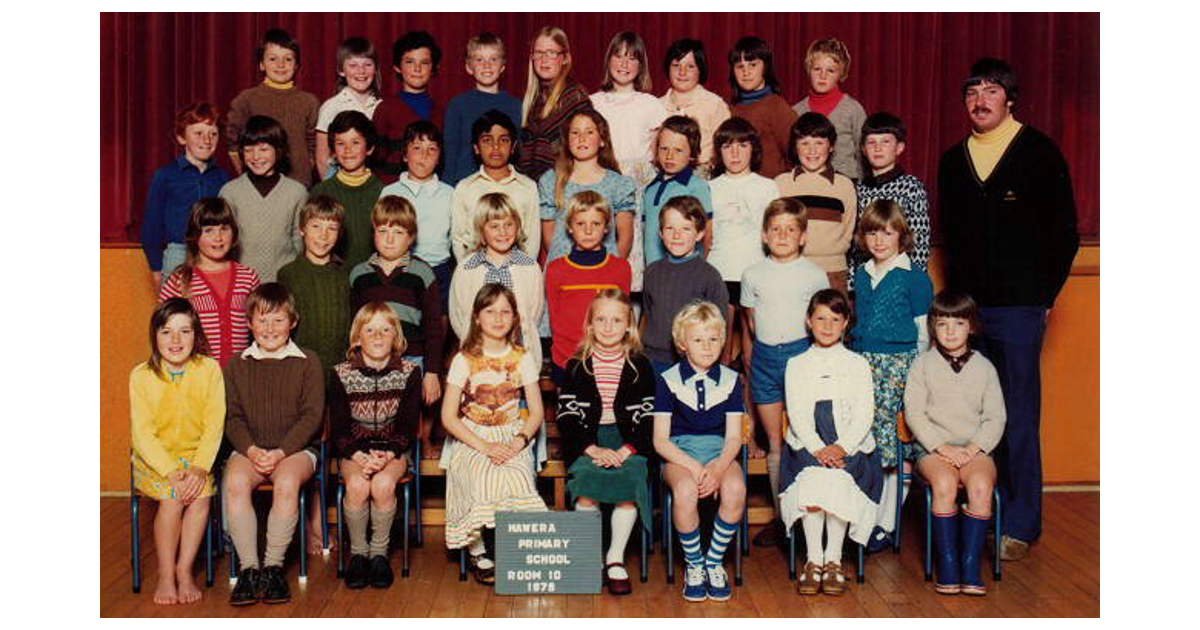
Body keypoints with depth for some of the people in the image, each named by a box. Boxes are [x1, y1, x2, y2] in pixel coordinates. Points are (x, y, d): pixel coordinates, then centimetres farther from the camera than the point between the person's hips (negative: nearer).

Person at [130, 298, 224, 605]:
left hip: (196, 455, 1)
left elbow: (214, 424, -7)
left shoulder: (209, 369, -4)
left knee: (201, 493, -27)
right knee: (172, 497, -28)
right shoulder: (141, 375, -7)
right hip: (153, 459, -1)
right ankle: (165, 575, -10)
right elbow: (142, 433, -10)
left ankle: (185, 570, -11)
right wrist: (171, 473, -23)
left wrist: (200, 468, -21)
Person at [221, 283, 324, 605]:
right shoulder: (237, 364, 12)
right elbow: (232, 417, 6)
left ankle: (273, 566, -19)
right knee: (235, 482, -29)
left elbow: (312, 416, -3)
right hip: (250, 448, 2)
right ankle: (248, 567, -22)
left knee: (286, 482, -33)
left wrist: (280, 452, -15)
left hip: (295, 448, -2)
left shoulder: (307, 362, 5)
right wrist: (251, 449, -14)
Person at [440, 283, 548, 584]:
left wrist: (519, 442, -11)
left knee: (516, 479, -31)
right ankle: (477, 550, -11)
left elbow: (536, 412, 8)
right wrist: (484, 447, -14)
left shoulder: (523, 359, 7)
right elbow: (448, 416, -3)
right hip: (471, 441, -1)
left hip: (512, 441, 1)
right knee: (486, 479, -32)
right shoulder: (464, 361, 1)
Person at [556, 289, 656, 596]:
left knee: (630, 481, -30)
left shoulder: (640, 366, 8)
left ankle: (616, 558, -15)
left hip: (629, 444, 0)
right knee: (587, 482, -30)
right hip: (585, 444, 0)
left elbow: (648, 420, 3)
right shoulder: (576, 367, 8)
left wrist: (625, 450, -14)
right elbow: (567, 418, 2)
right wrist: (593, 449, -14)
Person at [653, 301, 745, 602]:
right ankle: (694, 565, -10)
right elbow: (660, 440, -4)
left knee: (735, 489, -32)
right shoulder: (668, 381, 0)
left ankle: (714, 563, -8)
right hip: (679, 451, -2)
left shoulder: (731, 380, 7)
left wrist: (718, 466, -19)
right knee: (686, 490, -36)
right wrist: (694, 467, -19)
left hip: (719, 450, 2)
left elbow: (734, 436, 2)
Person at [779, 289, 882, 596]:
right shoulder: (797, 365, 14)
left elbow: (864, 415, 3)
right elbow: (796, 414, 3)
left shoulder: (857, 364, 13)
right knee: (811, 479, -30)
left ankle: (833, 560, -19)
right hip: (807, 444, 1)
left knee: (838, 480, -31)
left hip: (849, 445, 0)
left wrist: (841, 447, -14)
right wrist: (817, 449, -14)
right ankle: (813, 560, -21)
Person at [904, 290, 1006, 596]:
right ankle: (947, 562, -23)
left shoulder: (984, 367, 11)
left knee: (981, 486, -30)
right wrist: (942, 446, -12)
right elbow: (913, 412, 0)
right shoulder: (923, 364, 7)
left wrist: (974, 447, -9)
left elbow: (995, 417, 7)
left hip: (975, 448, 1)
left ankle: (971, 563, -23)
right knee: (944, 484, -32)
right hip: (932, 447, -1)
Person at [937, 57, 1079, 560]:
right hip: (965, 306, 4)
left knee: (1017, 418, -3)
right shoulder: (953, 161, 14)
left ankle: (1020, 524, 6)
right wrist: (956, 292, 10)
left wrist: (1044, 295, -3)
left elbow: (1063, 231, 2)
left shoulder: (1038, 152, 1)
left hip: (1018, 309, -4)